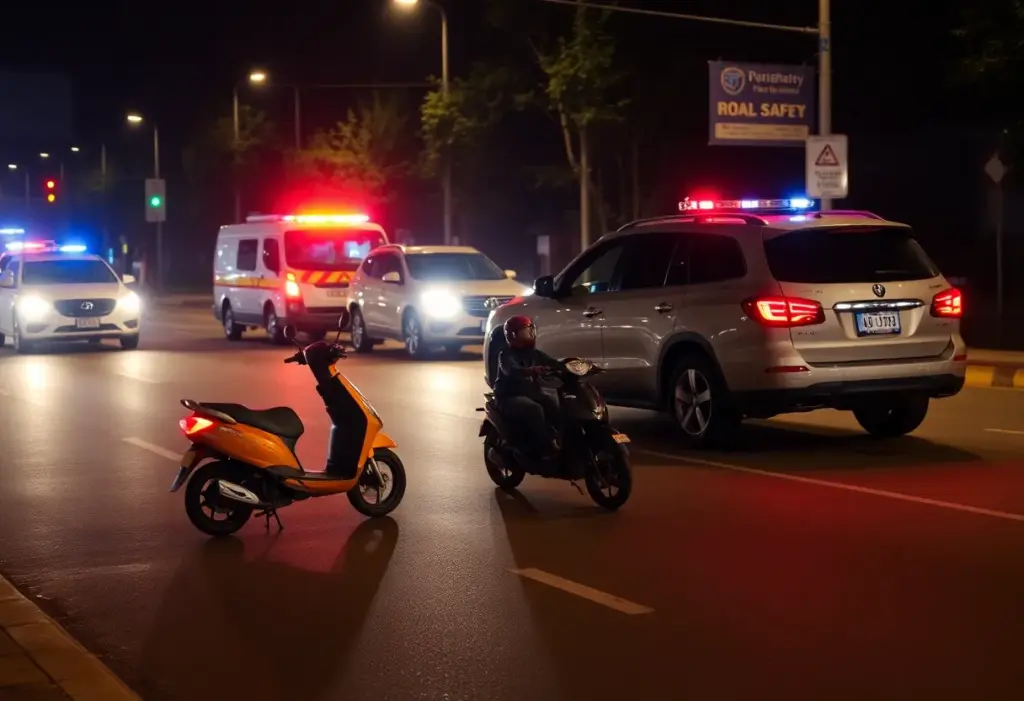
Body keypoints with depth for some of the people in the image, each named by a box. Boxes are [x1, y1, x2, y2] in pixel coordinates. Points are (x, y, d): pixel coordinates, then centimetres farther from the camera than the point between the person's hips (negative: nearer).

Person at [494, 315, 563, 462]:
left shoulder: (534, 354, 13)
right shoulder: (506, 355, -8)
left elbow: (555, 364, 1)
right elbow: (512, 371, -30)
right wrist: (532, 371, -50)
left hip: (532, 393, 6)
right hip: (510, 397, -6)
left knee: (555, 406, -22)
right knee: (535, 409, -35)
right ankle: (545, 449, -34)